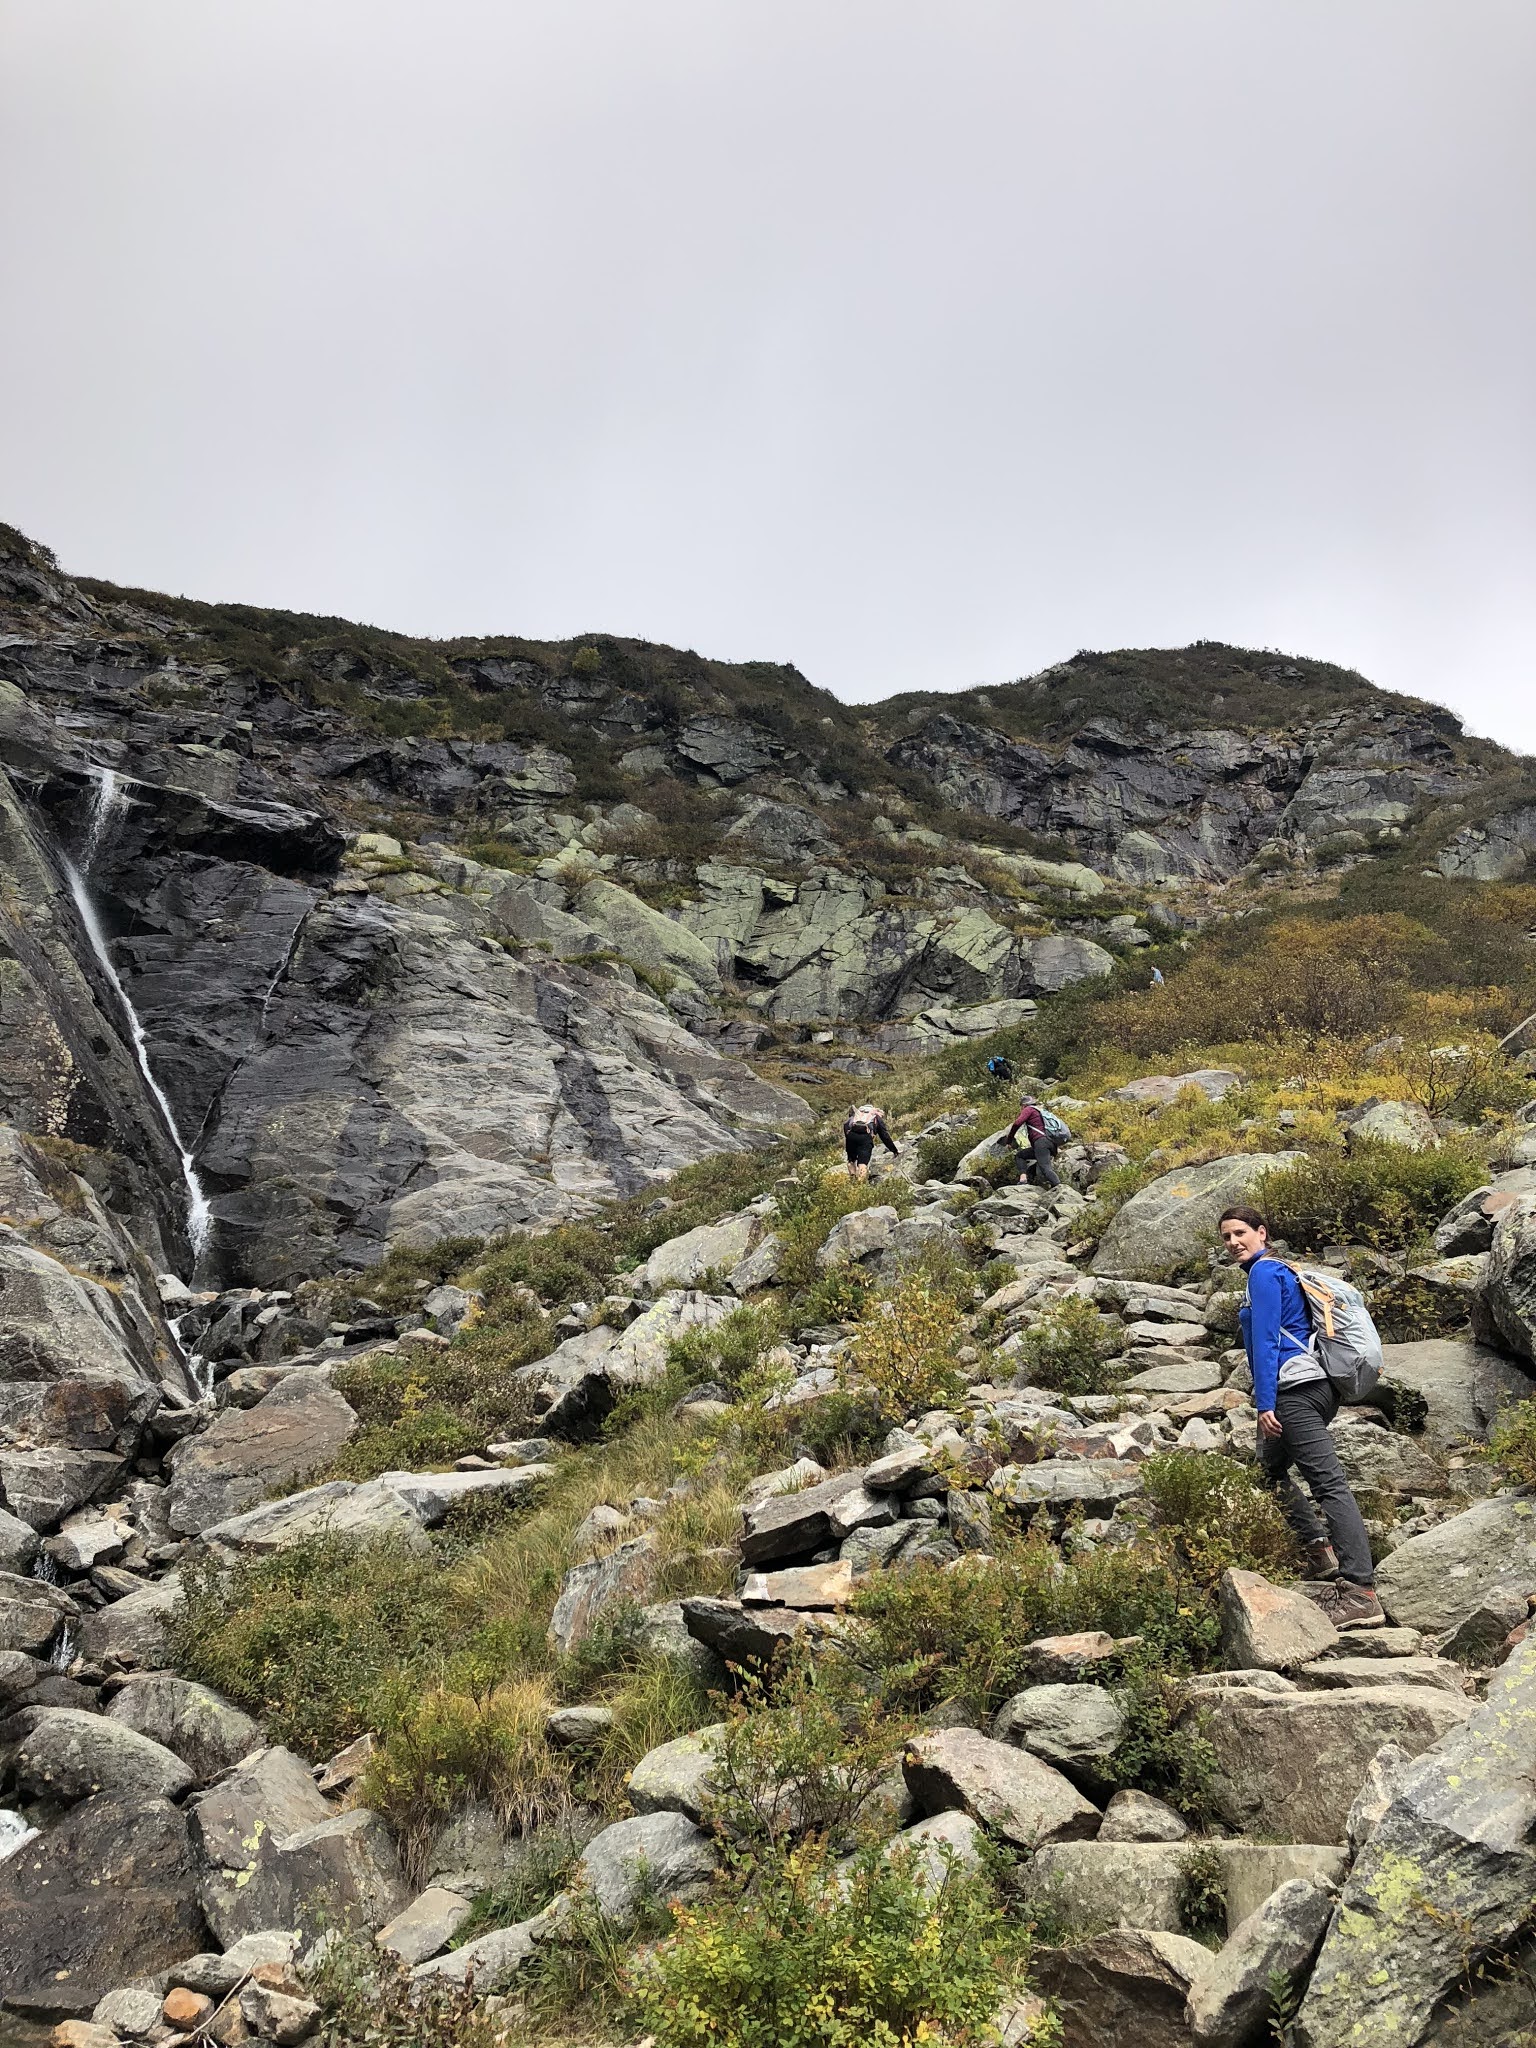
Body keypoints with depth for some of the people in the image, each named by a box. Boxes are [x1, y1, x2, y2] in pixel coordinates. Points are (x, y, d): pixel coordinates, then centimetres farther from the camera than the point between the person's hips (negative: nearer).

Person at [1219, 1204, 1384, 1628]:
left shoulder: (1263, 1272, -5)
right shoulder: (1280, 1271, 24)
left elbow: (1265, 1340, -13)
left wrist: (1265, 1403, -17)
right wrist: (1270, 1400, 27)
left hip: (1294, 1387, -11)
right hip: (1320, 1386, 11)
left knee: (1328, 1482, -16)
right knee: (1271, 1466, 23)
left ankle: (1361, 1593, -22)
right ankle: (1323, 1551, 17)